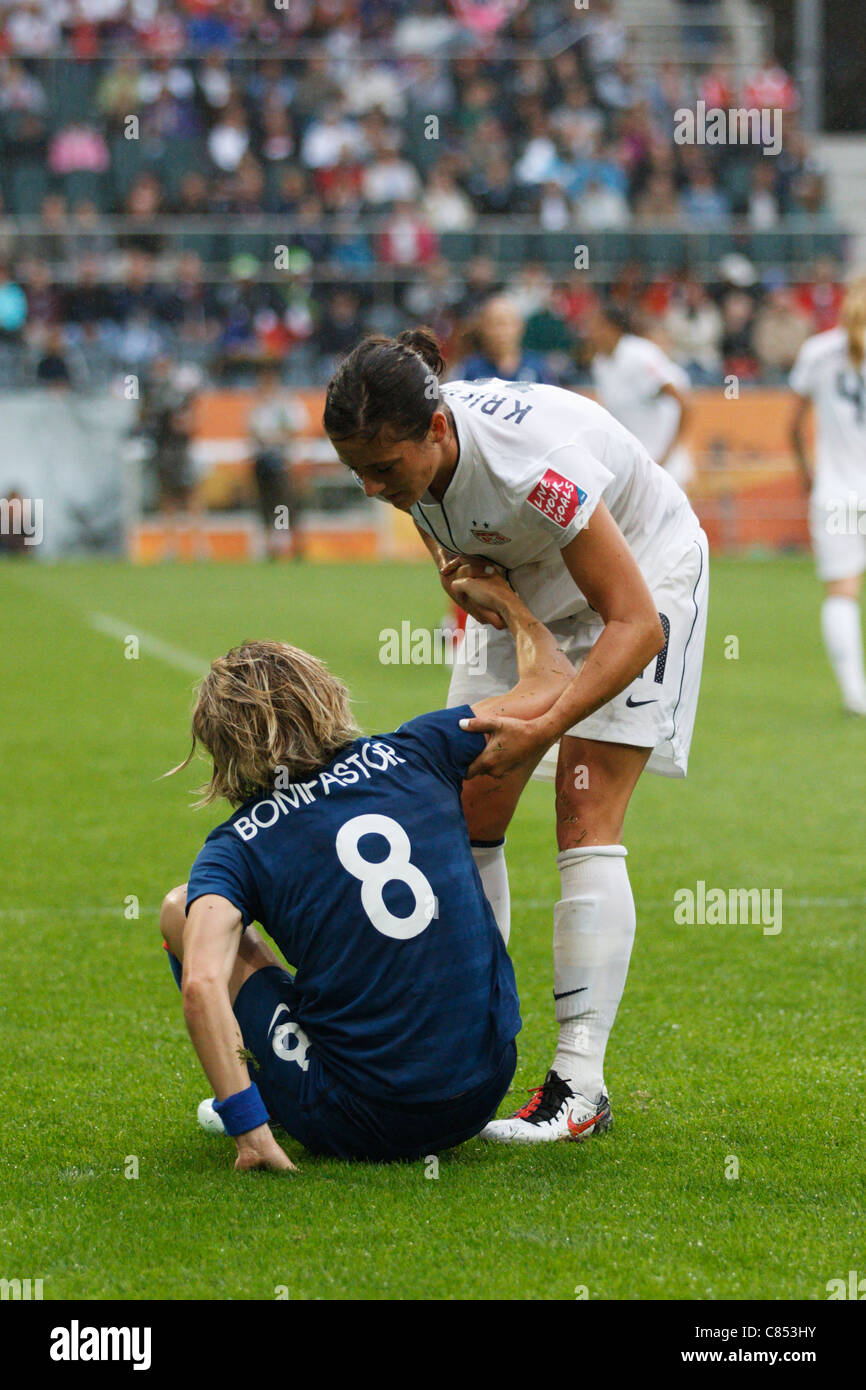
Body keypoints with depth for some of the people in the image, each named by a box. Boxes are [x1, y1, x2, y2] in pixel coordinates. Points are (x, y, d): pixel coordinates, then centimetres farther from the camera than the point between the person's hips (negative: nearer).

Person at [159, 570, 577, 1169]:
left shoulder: (236, 847, -5)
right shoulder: (411, 757, 2)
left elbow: (201, 985, -23)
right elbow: (552, 683, 16)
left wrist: (249, 1130, -18)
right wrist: (503, 598, 33)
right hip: (484, 1094, 3)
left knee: (180, 908, 11)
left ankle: (253, 1107, 22)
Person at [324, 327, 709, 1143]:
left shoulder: (534, 465, -40)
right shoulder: (406, 448, -20)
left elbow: (635, 622, -36)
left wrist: (543, 728, -43)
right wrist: (453, 563, -12)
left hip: (640, 579, -7)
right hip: (526, 594, 7)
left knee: (585, 823, -16)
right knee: (468, 816, 0)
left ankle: (580, 1084, -16)